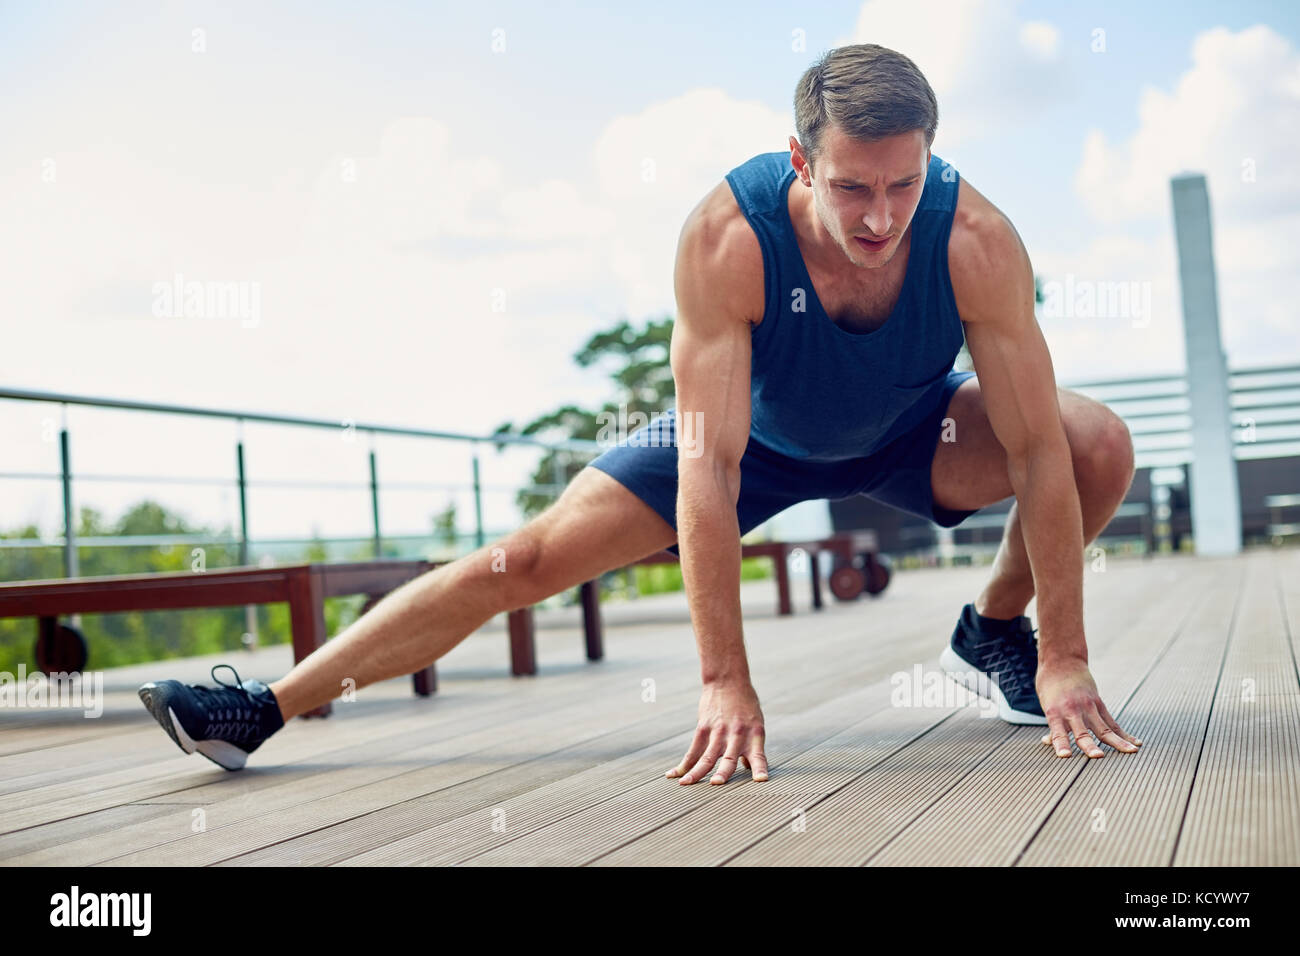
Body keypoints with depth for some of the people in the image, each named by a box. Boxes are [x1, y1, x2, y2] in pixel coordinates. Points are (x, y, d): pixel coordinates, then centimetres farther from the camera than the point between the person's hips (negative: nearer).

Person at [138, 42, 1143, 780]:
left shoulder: (977, 239, -34)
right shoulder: (727, 237, -38)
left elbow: (1038, 448, -29)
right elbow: (709, 463, -39)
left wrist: (1064, 658, -30)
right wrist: (726, 681, -41)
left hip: (910, 428, 2)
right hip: (756, 429, -1)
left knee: (1102, 445, -22)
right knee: (529, 557, -11)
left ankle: (993, 633, 5)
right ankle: (263, 706, -2)